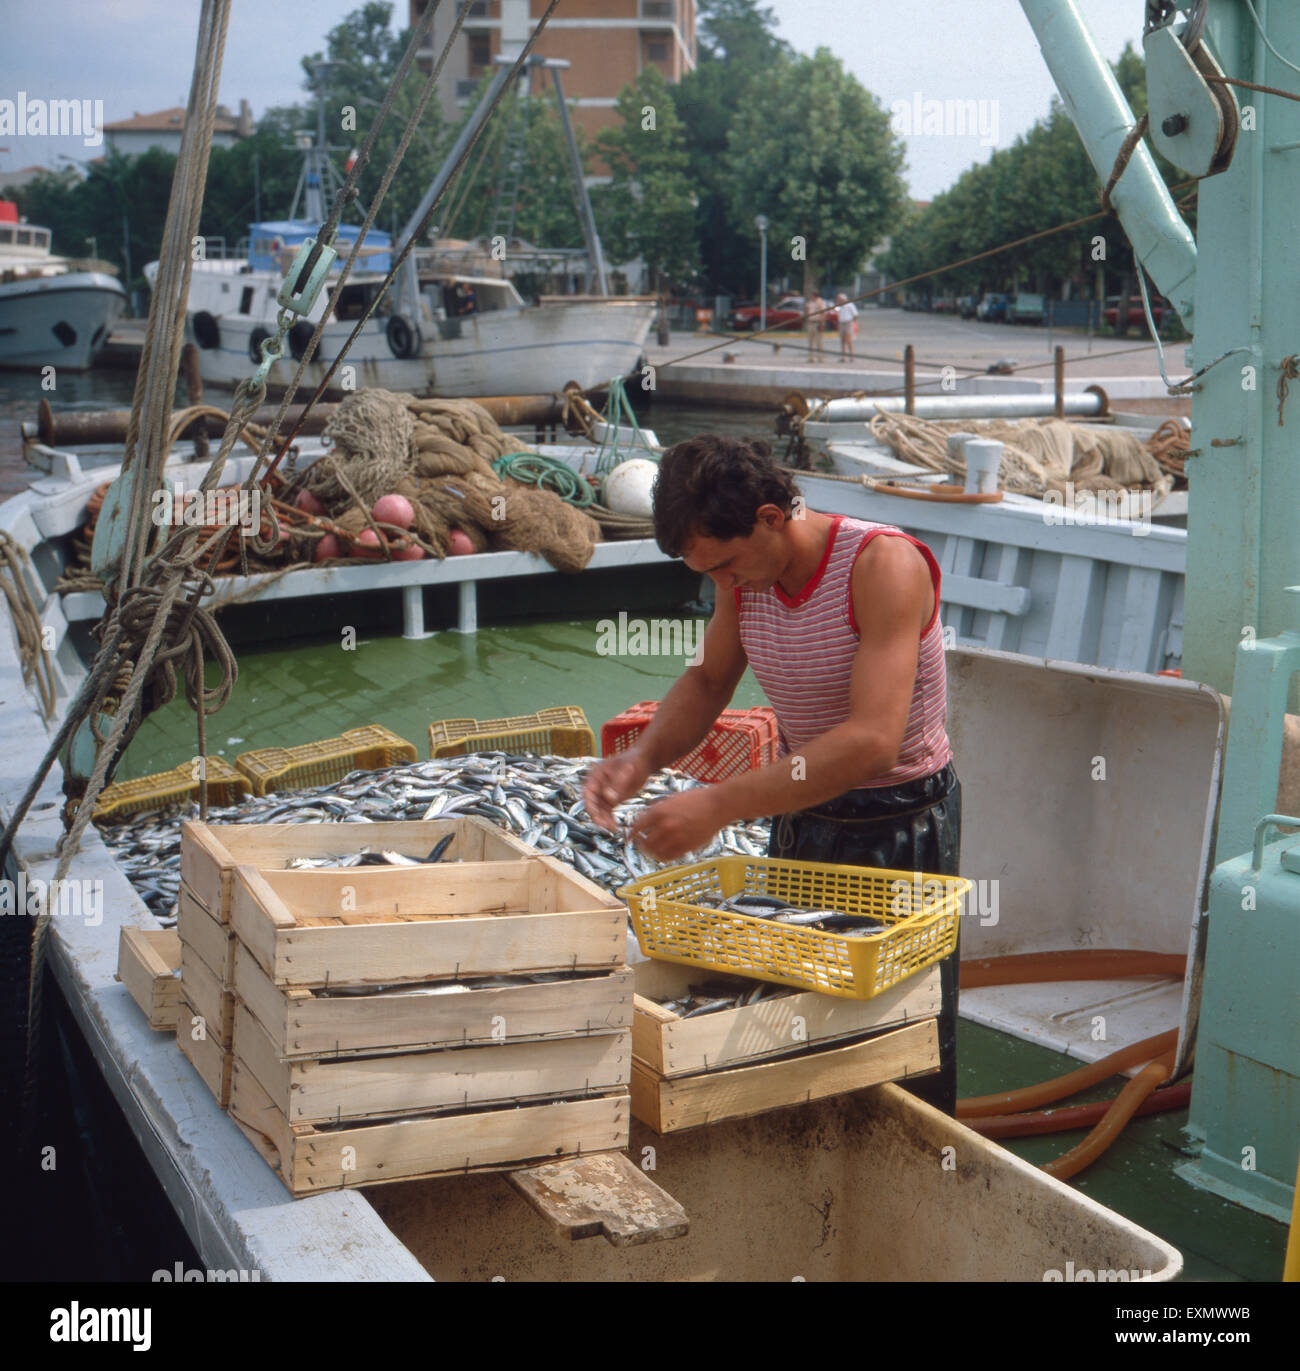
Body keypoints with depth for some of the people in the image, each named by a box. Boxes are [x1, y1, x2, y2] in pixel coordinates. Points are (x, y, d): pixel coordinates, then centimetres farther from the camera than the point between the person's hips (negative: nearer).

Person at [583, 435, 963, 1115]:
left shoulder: (884, 563, -26)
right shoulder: (746, 578, -4)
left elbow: (872, 740, -34)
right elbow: (707, 681, 11)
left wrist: (719, 804, -37)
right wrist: (642, 757, -10)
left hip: (903, 829, -6)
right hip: (800, 814, 6)